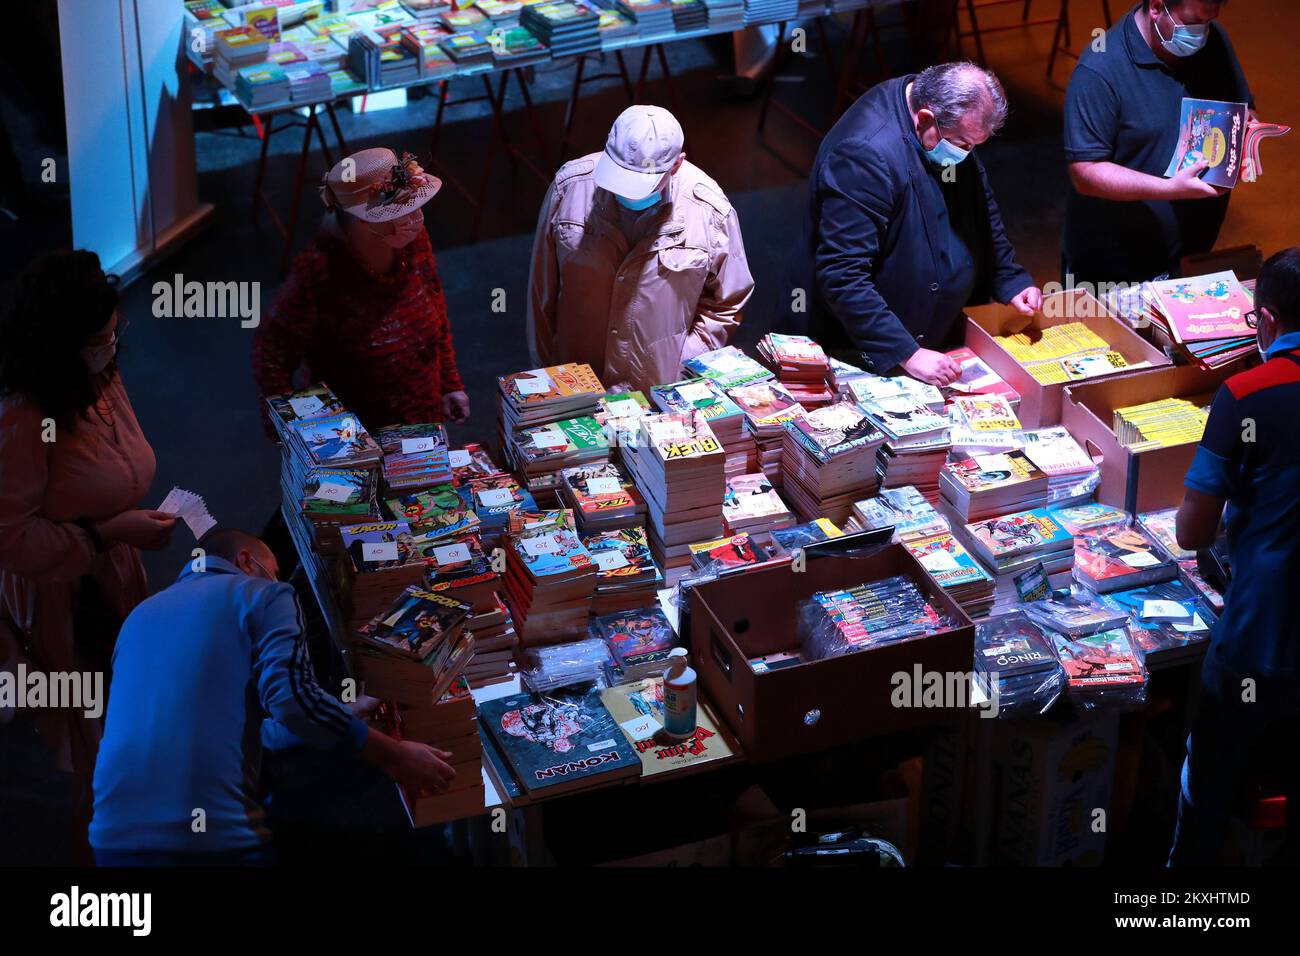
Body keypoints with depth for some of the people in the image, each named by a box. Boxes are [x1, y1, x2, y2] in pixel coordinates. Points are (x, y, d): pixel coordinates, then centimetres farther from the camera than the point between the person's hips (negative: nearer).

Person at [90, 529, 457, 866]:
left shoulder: (141, 616, 27)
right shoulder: (261, 594, 7)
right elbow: (290, 694, -12)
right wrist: (394, 757, -2)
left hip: (114, 836, 7)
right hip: (213, 836, -6)